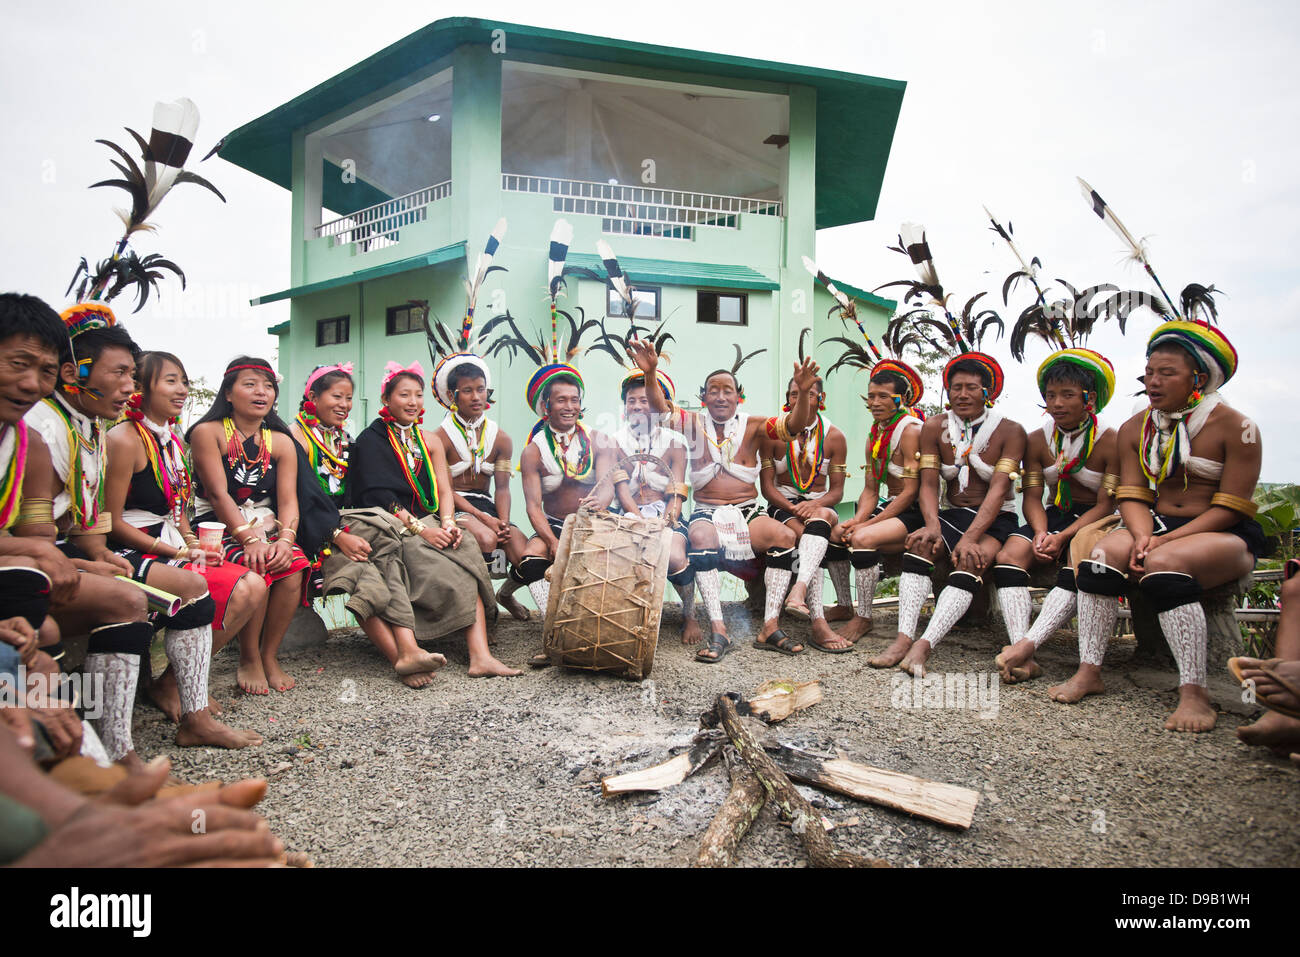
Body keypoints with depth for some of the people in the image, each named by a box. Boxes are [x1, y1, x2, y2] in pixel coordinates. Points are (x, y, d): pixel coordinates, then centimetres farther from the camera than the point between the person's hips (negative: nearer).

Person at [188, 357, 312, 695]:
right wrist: (250, 539, -25)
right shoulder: (208, 432, -2)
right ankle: (248, 659, -12)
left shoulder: (281, 443, 10)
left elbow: (288, 500, -1)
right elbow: (219, 494, -12)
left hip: (267, 528, 4)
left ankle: (269, 656, -8)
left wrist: (285, 539, -21)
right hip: (219, 528, -4)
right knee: (257, 567, -32)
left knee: (293, 566, -27)